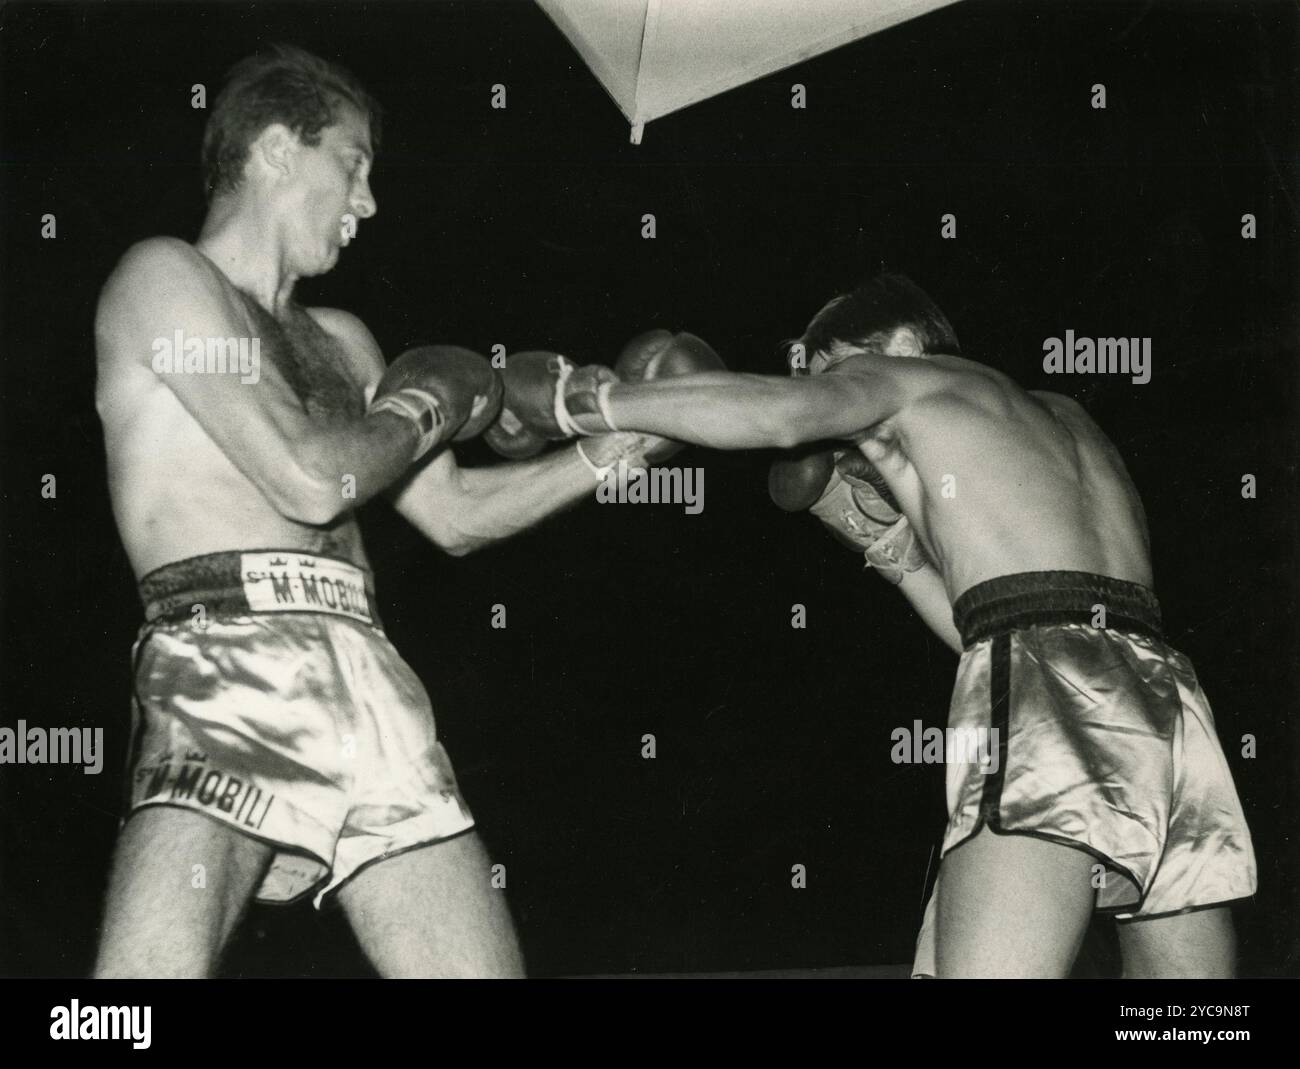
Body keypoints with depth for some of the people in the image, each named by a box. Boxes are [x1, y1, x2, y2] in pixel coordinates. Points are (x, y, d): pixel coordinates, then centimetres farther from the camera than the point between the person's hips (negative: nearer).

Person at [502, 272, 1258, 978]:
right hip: (1166, 700, 8)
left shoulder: (907, 377, 16)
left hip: (1051, 696, -8)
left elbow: (783, 412, -7)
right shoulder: (1061, 419, 35)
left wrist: (581, 406, 1)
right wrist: (882, 536, 32)